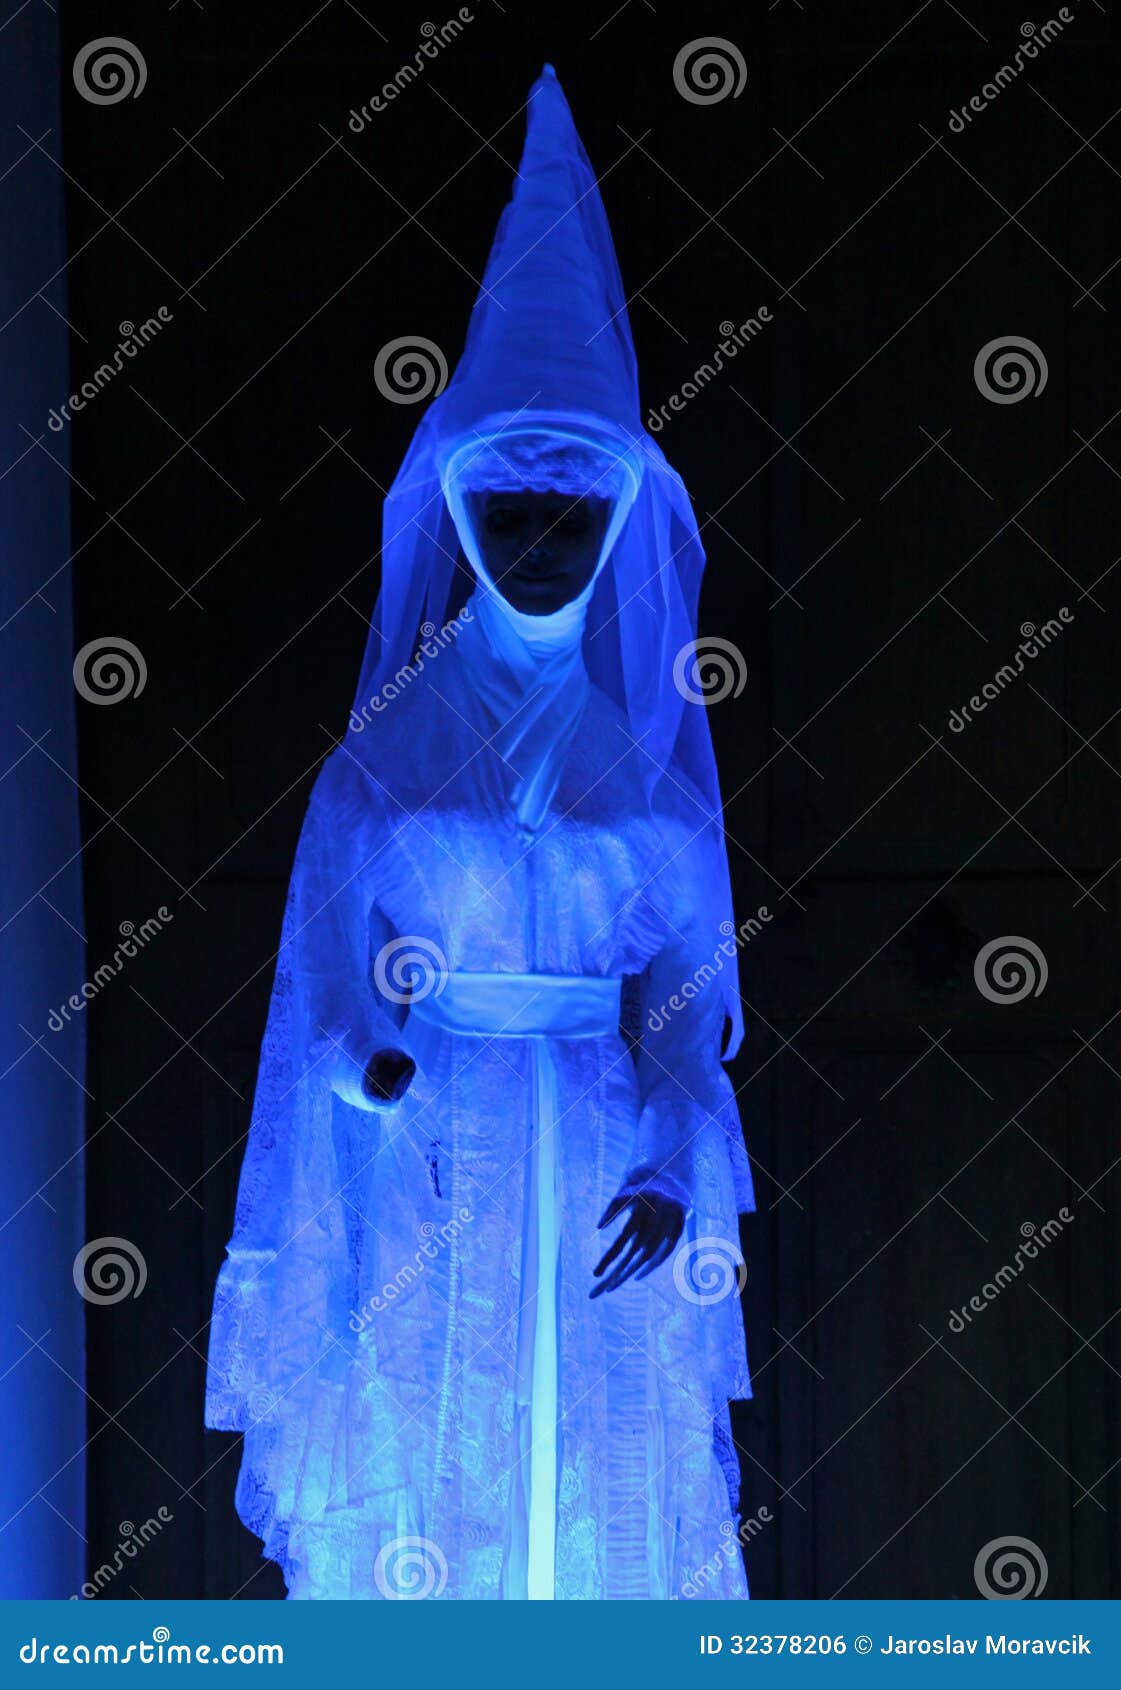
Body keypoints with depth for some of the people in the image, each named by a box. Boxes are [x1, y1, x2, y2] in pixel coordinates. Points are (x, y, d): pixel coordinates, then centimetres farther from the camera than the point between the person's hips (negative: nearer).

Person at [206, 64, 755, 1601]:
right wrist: (366, 1061, -17)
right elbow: (327, 948, 0)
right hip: (420, 1146, -1)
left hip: (603, 1147, 1)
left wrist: (675, 1159, -9)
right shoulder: (389, 732, 1)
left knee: (608, 1468, 3)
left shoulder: (655, 740, 5)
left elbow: (691, 969, 3)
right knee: (419, 1462, 0)